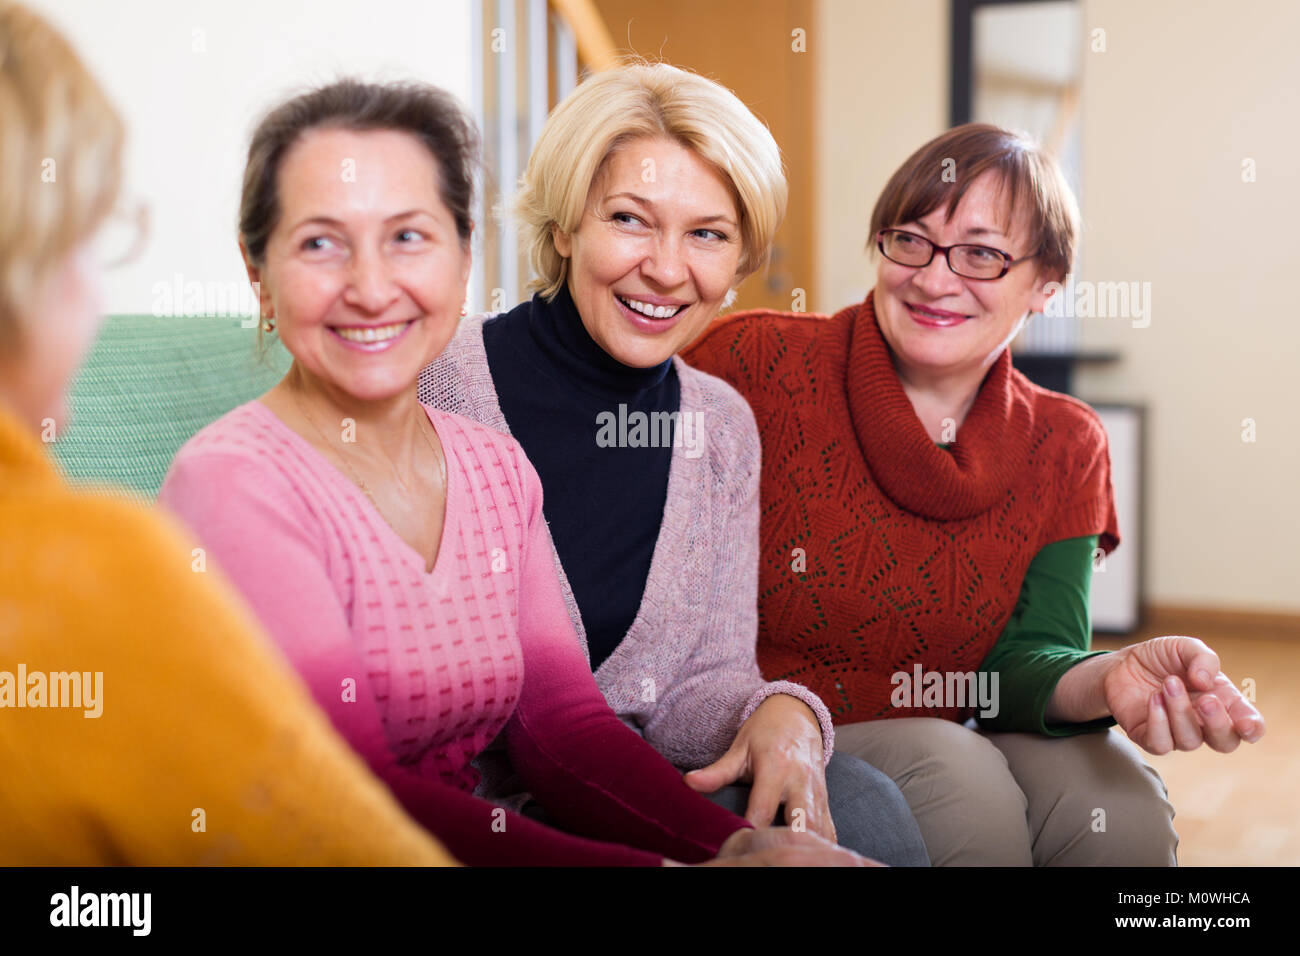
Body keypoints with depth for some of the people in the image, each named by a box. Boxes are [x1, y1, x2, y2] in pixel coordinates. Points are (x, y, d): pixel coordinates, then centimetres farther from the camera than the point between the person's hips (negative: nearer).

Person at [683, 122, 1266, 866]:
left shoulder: (1062, 448, 3)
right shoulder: (758, 365, -11)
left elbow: (1022, 655, -6)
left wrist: (1113, 680, -31)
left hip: (943, 740, 3)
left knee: (1121, 804, -24)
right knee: (965, 784, -29)